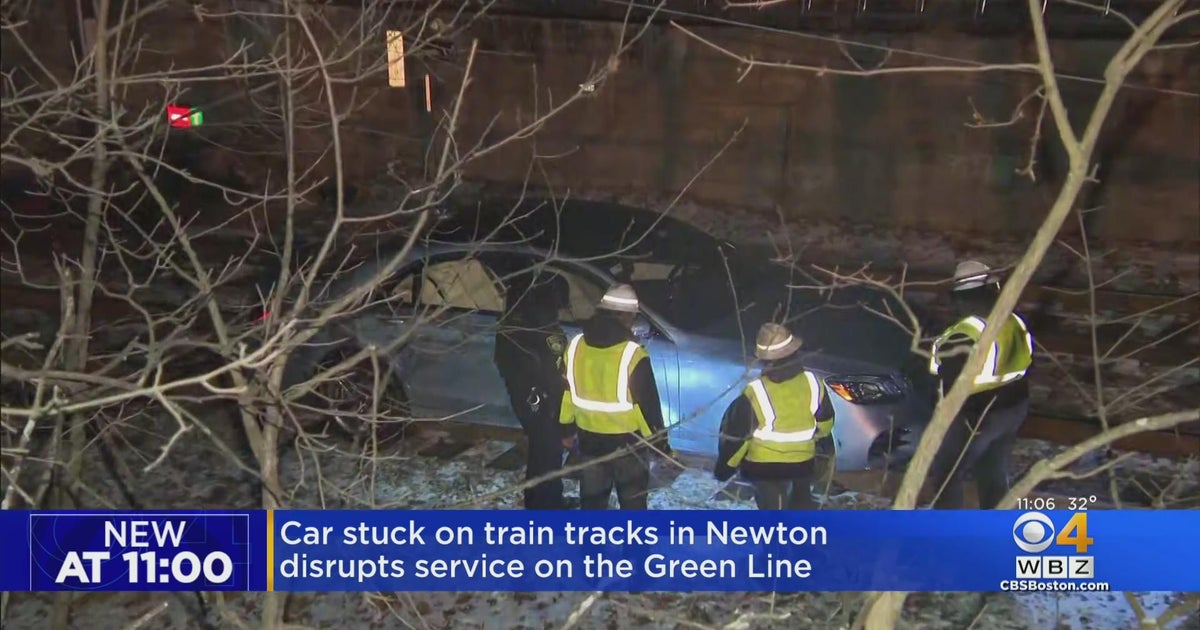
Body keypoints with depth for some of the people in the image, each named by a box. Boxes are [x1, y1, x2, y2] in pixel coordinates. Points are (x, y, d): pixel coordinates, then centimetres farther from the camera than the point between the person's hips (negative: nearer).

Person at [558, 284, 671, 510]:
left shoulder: (575, 346, -4)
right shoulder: (633, 354, -20)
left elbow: (565, 393, 6)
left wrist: (567, 429, 20)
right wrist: (660, 443, -3)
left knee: (592, 499, 17)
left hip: (589, 440, 4)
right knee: (633, 502, 11)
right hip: (627, 442, -4)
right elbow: (648, 405, -15)